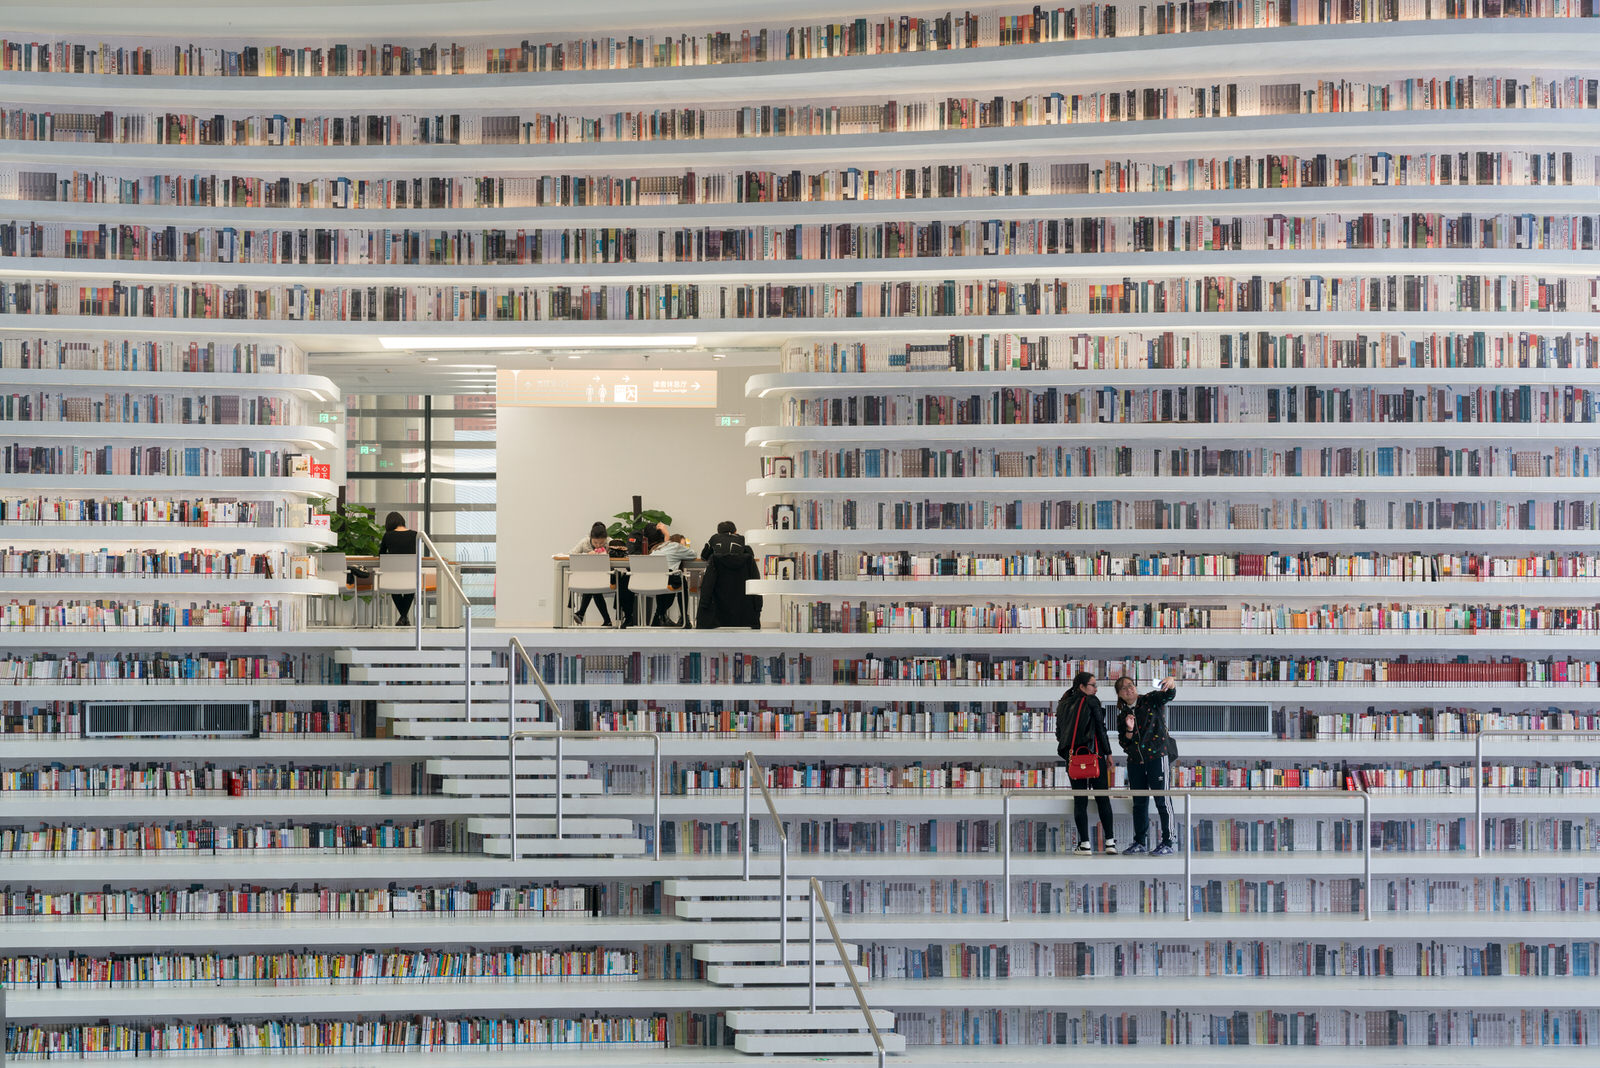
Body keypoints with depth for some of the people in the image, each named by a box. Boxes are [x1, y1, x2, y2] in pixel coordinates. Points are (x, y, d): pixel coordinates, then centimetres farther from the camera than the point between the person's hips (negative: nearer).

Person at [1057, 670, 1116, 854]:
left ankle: (1084, 844, -1)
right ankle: (1110, 841, 2)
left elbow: (1059, 732, 14)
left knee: (1080, 799, 4)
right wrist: (1108, 753, 1)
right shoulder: (1091, 701, -4)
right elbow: (1101, 729, -5)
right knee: (1102, 798, 4)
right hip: (1094, 753, -4)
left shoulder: (1063, 704, 12)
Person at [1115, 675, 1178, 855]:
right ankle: (1140, 842, 17)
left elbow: (1169, 695, -19)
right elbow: (1123, 742, 12)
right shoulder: (1122, 714, 11)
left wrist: (1171, 683, -41)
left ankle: (1167, 843, -4)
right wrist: (1129, 729, -8)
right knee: (1139, 802, 10)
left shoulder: (1151, 701, 0)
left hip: (1156, 757, -5)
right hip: (1135, 760, 5)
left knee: (1162, 800, -6)